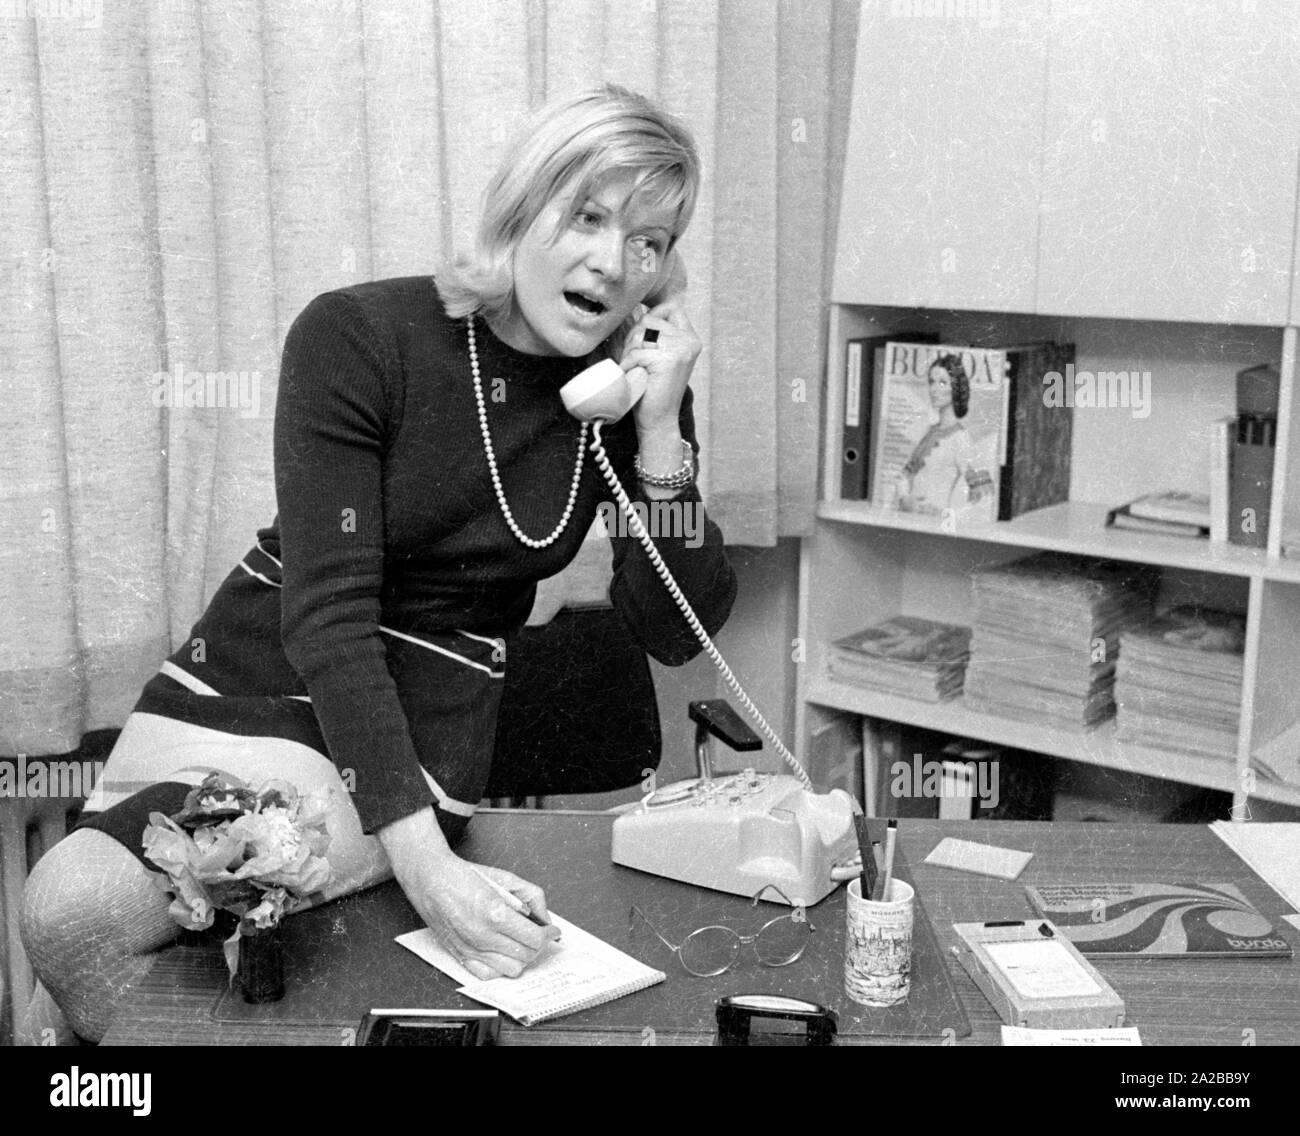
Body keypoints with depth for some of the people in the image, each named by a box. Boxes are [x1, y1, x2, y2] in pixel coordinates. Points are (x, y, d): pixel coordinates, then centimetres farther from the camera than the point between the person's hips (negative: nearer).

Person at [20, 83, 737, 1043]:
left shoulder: (634, 389, -4)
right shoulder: (358, 337, -13)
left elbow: (677, 635, -5)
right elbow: (326, 610, -20)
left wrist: (660, 433, -20)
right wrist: (423, 859, -30)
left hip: (414, 736, -1)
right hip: (234, 690, 2)